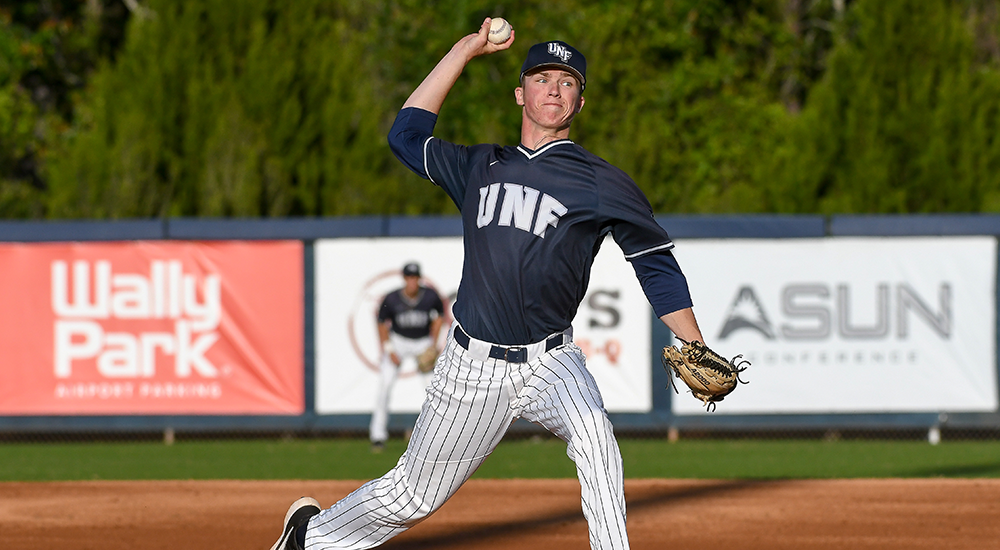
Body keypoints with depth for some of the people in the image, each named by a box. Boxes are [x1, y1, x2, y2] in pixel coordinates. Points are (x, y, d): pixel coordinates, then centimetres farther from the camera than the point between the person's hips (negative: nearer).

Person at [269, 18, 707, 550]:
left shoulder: (601, 183, 0)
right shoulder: (481, 168, 11)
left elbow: (656, 265, 1)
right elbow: (407, 132, 18)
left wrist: (696, 353, -11)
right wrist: (467, 49, 16)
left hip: (550, 362, -2)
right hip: (473, 364, 2)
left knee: (593, 433, -34)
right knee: (411, 496, 10)